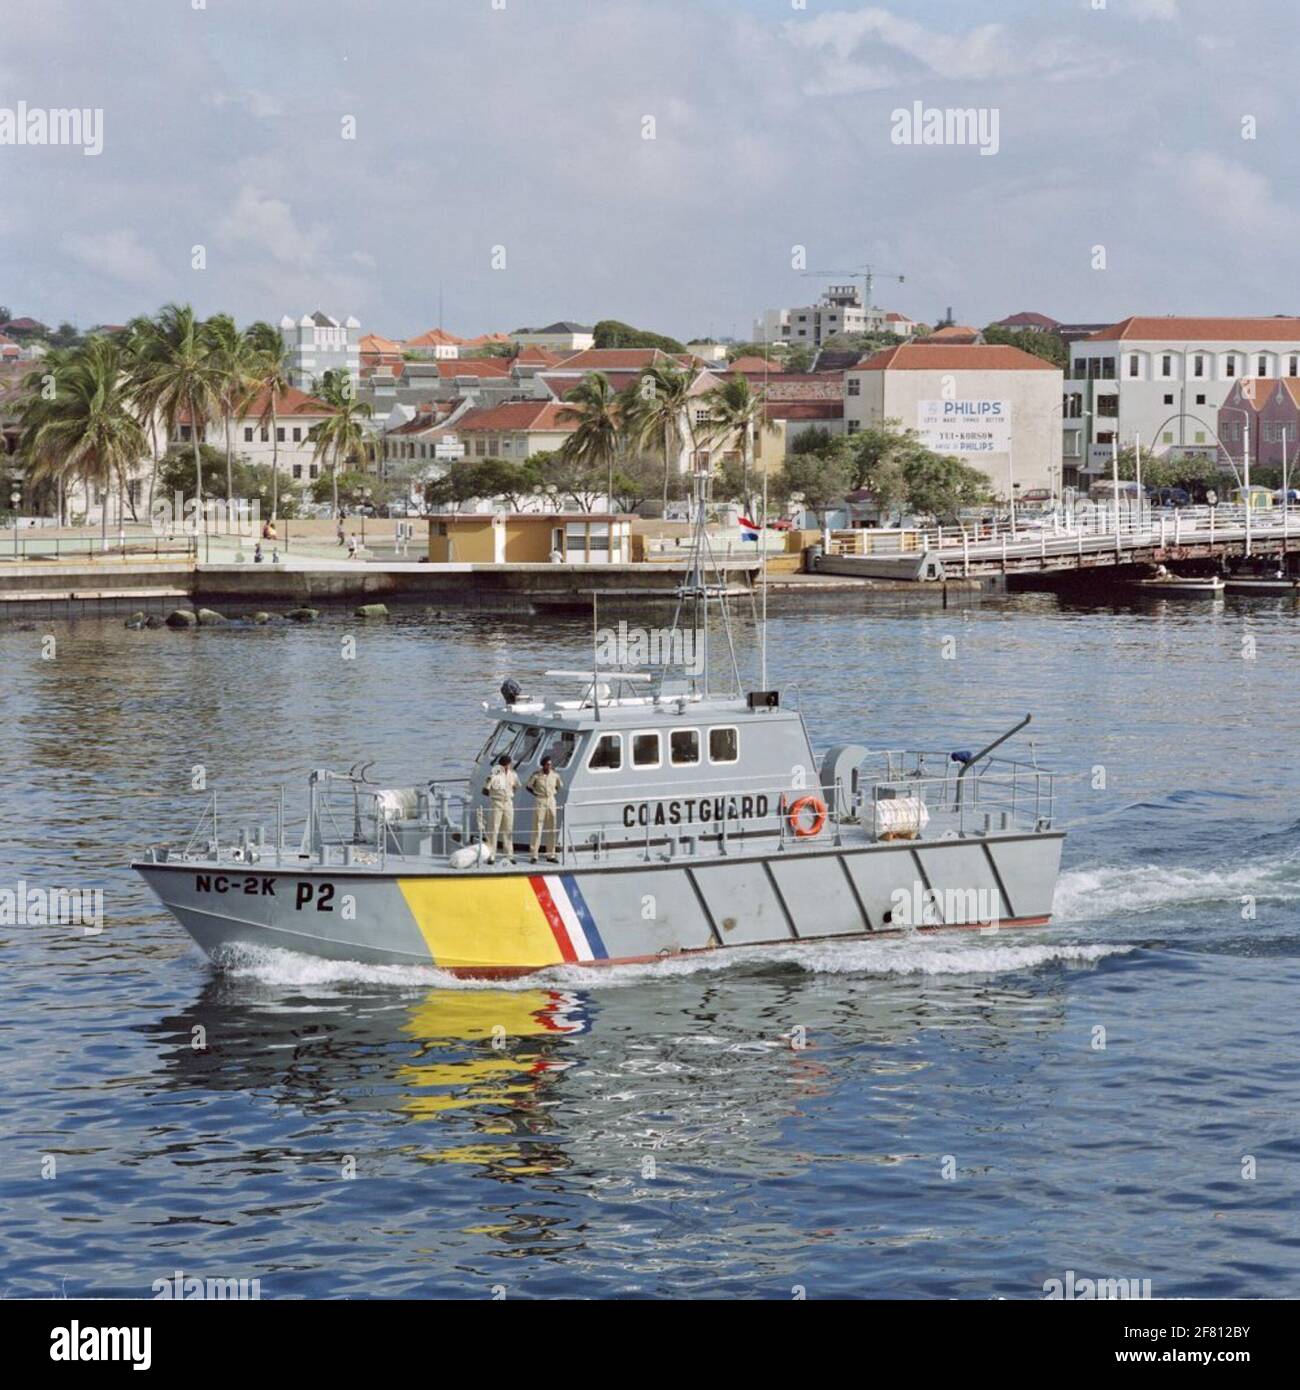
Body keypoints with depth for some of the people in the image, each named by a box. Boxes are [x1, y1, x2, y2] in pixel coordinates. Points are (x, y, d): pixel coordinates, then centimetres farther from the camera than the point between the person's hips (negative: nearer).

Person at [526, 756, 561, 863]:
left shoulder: (555, 775, 3)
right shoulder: (537, 775, -8)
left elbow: (558, 786, 21)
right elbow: (529, 786, 3)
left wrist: (555, 793, 8)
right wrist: (535, 794, -6)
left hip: (551, 802, 4)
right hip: (540, 802, -4)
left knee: (551, 829, 7)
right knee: (537, 829, -6)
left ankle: (550, 855, 14)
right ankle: (533, 855, -4)